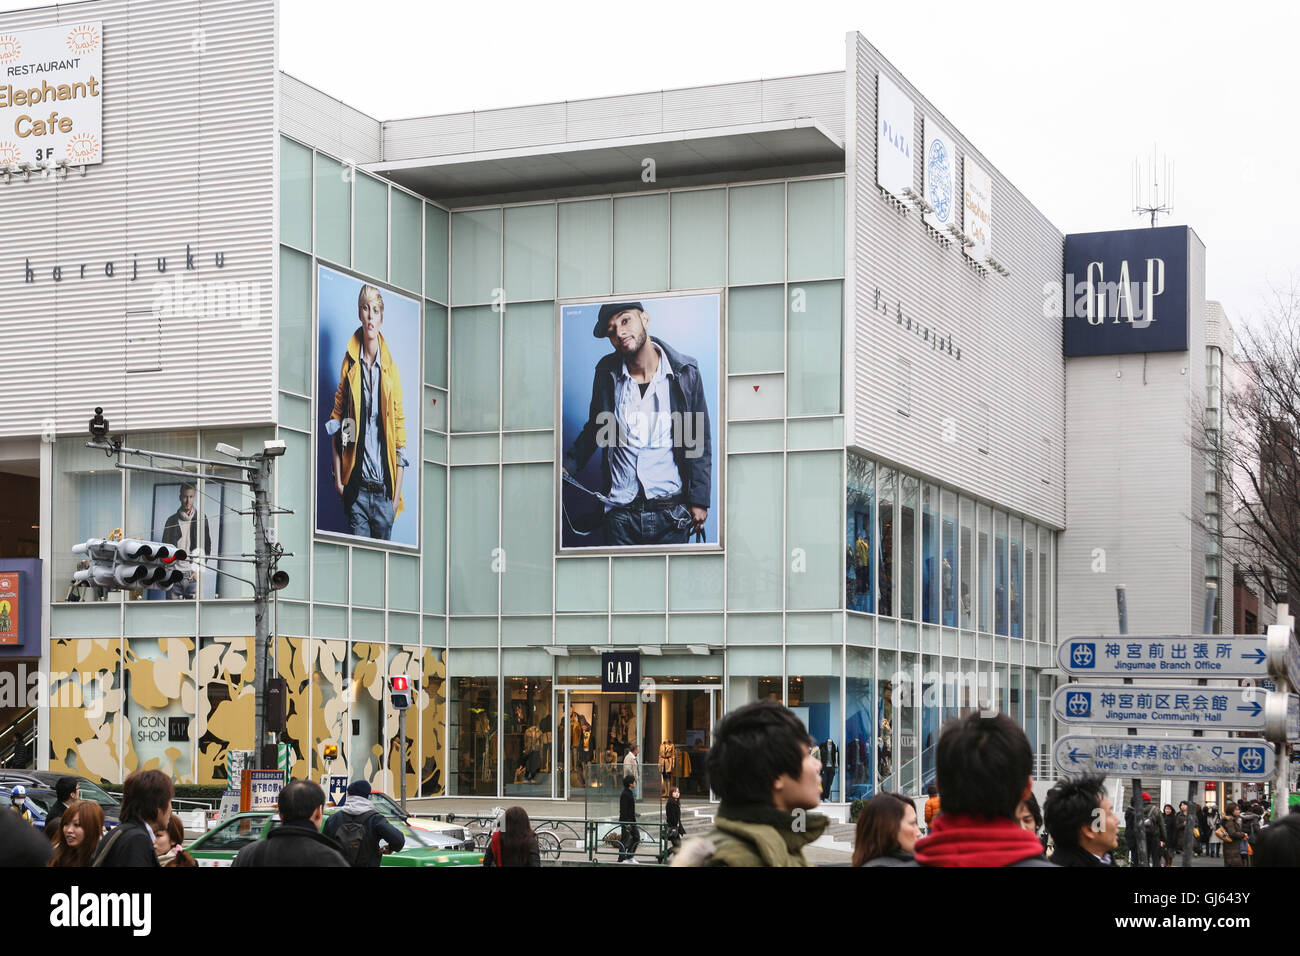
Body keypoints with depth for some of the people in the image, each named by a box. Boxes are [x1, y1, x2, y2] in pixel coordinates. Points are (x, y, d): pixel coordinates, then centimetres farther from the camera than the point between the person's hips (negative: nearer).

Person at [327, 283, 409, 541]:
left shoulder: (391, 371, 4)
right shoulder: (349, 365, 5)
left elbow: (400, 433, 4)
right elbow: (337, 421, 6)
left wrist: (397, 495, -1)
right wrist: (338, 478, -2)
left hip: (384, 491, 1)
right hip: (357, 489, -1)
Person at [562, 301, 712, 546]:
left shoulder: (686, 372, -4)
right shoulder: (607, 373, 0)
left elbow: (699, 442, 0)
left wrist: (700, 500, -2)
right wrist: (568, 466, 2)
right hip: (620, 514, 2)